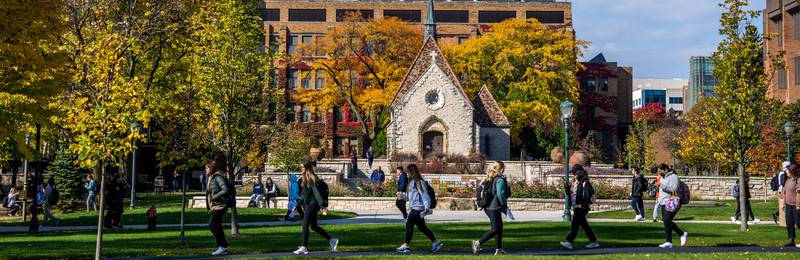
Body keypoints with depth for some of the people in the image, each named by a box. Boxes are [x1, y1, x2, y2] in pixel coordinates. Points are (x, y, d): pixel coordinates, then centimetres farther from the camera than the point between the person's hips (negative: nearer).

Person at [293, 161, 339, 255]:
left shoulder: (312, 179, -16)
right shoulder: (305, 179, 13)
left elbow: (317, 192, -23)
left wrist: (323, 206, -28)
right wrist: (298, 204, 26)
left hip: (313, 204, -10)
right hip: (308, 204, 10)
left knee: (305, 225, -8)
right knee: (314, 226, 13)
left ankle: (304, 248, -3)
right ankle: (332, 240, 20)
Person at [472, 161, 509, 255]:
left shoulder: (488, 179, 12)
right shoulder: (500, 179, -13)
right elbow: (500, 194, -19)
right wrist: (505, 205, -8)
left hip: (488, 207, 9)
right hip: (495, 208, -9)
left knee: (499, 227, 16)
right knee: (495, 229, -6)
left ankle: (498, 249, 18)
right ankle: (478, 243, -13)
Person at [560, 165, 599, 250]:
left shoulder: (585, 183, -12)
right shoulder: (574, 182, 16)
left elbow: (587, 195, -17)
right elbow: (570, 193, 21)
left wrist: (584, 206, -23)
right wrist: (568, 187, 1)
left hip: (581, 207, -9)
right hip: (576, 207, 10)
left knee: (575, 224, -14)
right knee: (584, 225, 12)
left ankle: (569, 242, -17)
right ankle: (594, 241, 19)